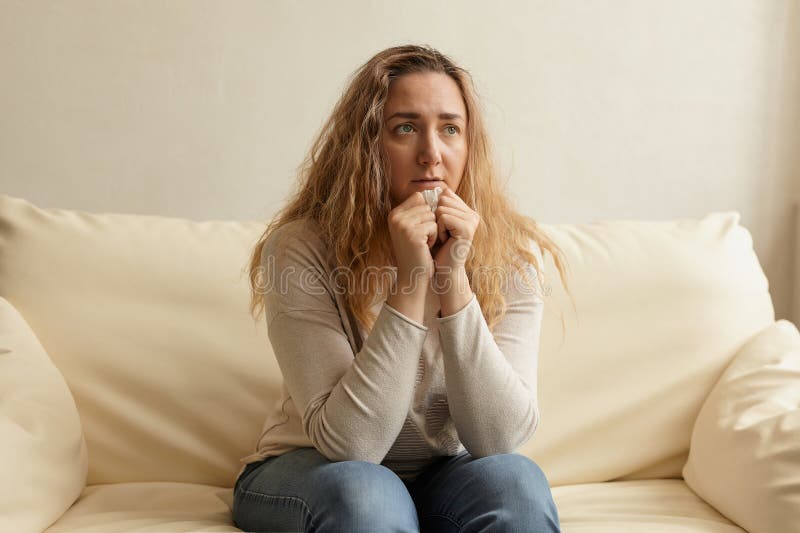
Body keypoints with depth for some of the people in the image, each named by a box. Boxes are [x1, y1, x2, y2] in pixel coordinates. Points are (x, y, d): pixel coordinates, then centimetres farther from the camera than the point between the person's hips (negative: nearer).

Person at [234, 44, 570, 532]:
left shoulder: (510, 255, -12)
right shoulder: (300, 249, -20)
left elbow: (501, 439, -20)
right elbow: (349, 444, -24)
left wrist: (454, 278, -30)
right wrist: (410, 282, -32)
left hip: (444, 477, 2)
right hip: (309, 471, -2)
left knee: (514, 480, -29)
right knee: (363, 492, -34)